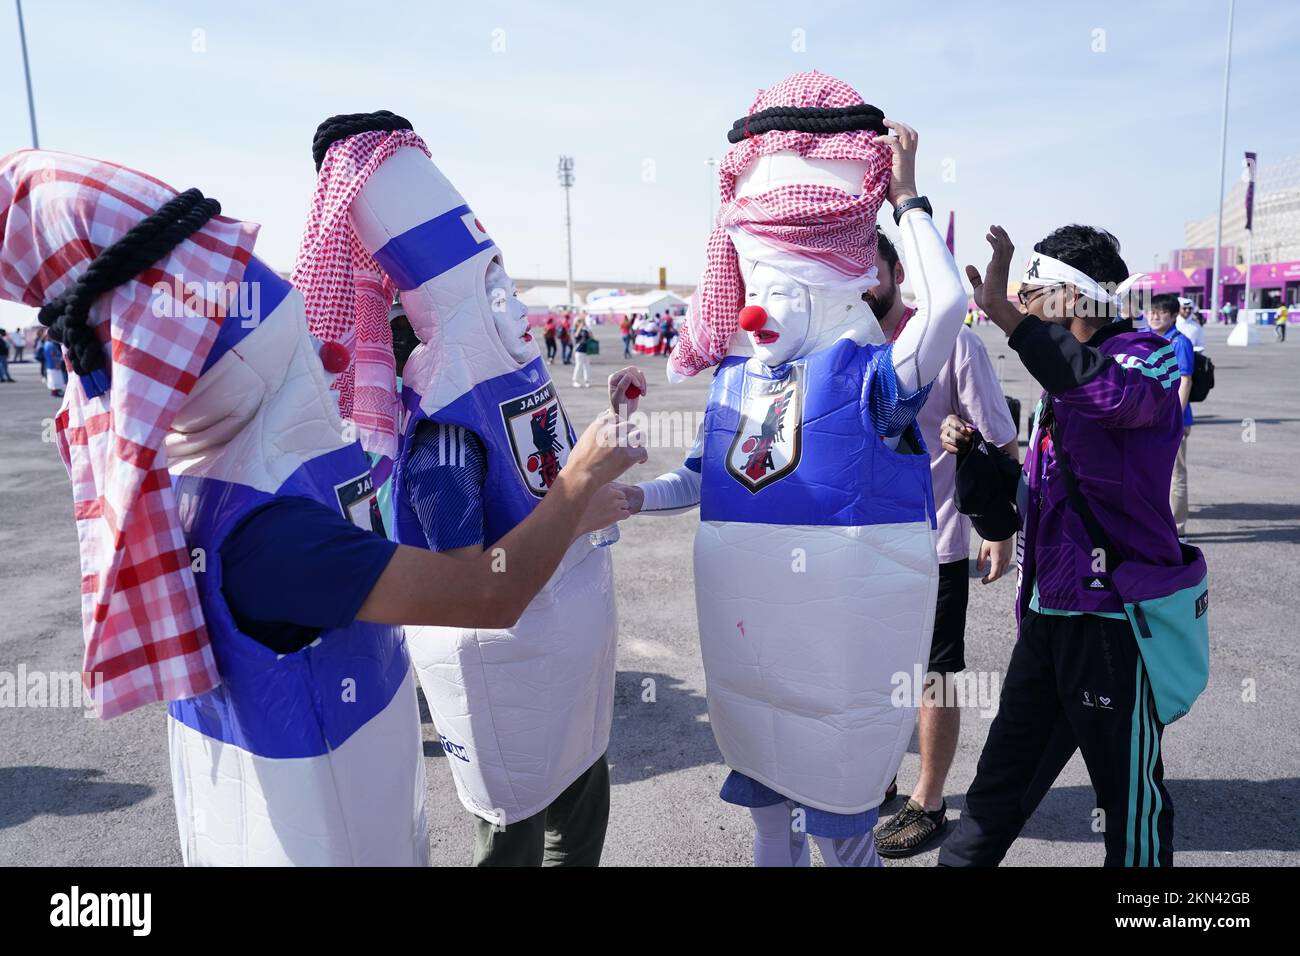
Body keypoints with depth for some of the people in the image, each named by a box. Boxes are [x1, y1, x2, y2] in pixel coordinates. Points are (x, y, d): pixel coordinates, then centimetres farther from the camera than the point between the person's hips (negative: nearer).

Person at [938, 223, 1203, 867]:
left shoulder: (1143, 355, -10)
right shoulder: (1062, 381, 15)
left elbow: (1111, 392, -37)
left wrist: (1002, 309, -39)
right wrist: (972, 453, 4)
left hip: (1116, 619, -8)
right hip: (1048, 614, 8)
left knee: (1130, 799, 8)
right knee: (1002, 778, 16)